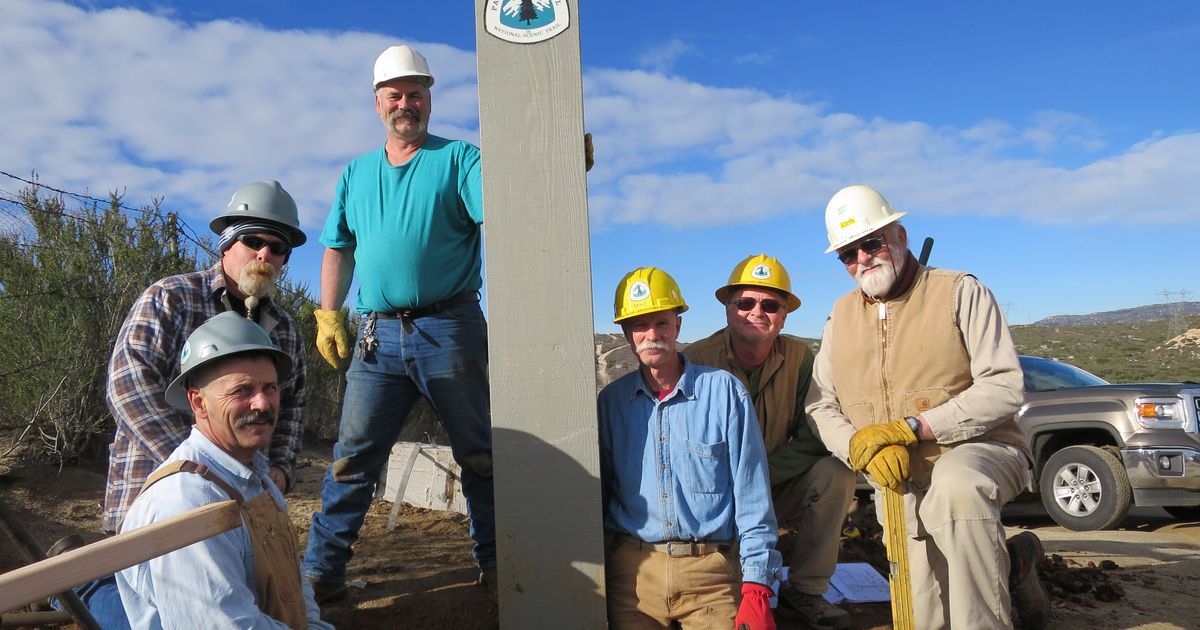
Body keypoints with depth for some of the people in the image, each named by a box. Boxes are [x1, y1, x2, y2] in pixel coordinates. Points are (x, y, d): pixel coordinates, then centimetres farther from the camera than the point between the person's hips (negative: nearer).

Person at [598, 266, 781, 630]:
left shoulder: (724, 391, -4)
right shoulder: (610, 401, 4)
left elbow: (751, 498, -3)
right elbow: (597, 494, 11)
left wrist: (757, 586, -7)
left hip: (710, 571, -1)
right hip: (634, 569, 2)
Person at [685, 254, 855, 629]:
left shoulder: (798, 357, -7)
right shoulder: (697, 360, -15)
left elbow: (812, 438, -9)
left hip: (778, 490, 4)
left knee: (835, 474, -19)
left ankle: (803, 591, -3)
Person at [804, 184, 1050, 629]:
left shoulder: (959, 292, -6)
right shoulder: (840, 317, 9)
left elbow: (1005, 387, -14)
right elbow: (820, 406, 5)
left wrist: (912, 428, -22)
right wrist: (862, 447, -16)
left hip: (978, 450, -5)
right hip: (897, 485, 5)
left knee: (955, 482, -41)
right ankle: (1009, 563, 28)